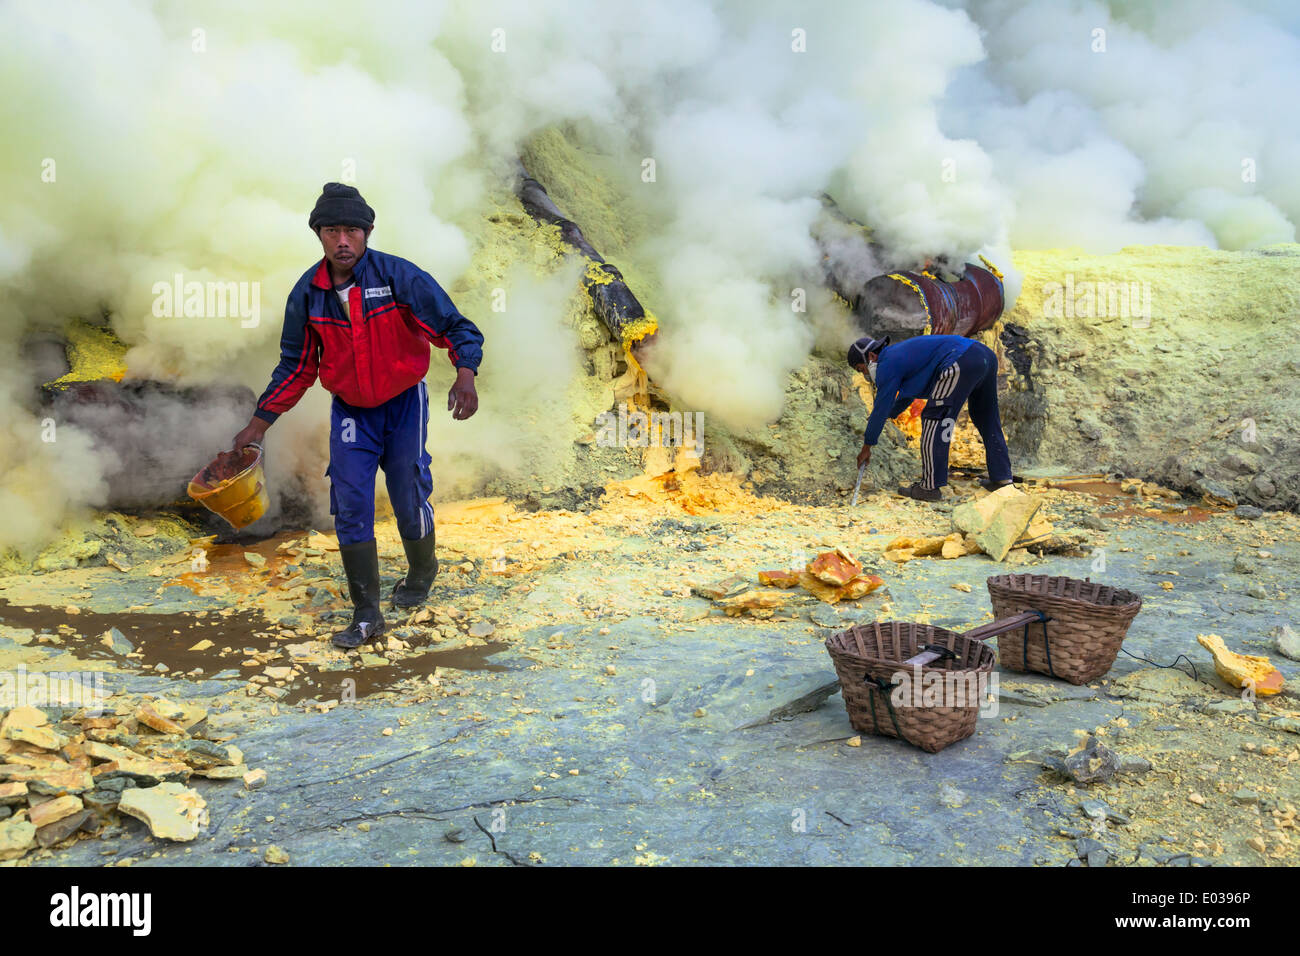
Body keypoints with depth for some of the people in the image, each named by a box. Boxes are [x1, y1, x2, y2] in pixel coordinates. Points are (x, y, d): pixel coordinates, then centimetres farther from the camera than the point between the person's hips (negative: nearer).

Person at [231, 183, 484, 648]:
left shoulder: (399, 276, -18)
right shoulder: (308, 293, -5)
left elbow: (456, 326, -16)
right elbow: (295, 366, 7)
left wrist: (465, 374, -36)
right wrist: (260, 422, 5)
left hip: (404, 404, -3)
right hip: (349, 411, 3)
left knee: (409, 500, 3)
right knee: (350, 506, -5)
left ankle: (421, 572, 36)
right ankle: (366, 614, 3)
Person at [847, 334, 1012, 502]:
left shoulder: (888, 364, 3)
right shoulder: (902, 354, 31)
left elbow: (881, 408, 5)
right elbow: (907, 395, 47)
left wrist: (866, 447, 12)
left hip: (961, 362, -10)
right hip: (987, 355, 10)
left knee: (934, 420, -1)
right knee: (987, 421, 22)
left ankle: (930, 487, 0)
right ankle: (1002, 478, 25)